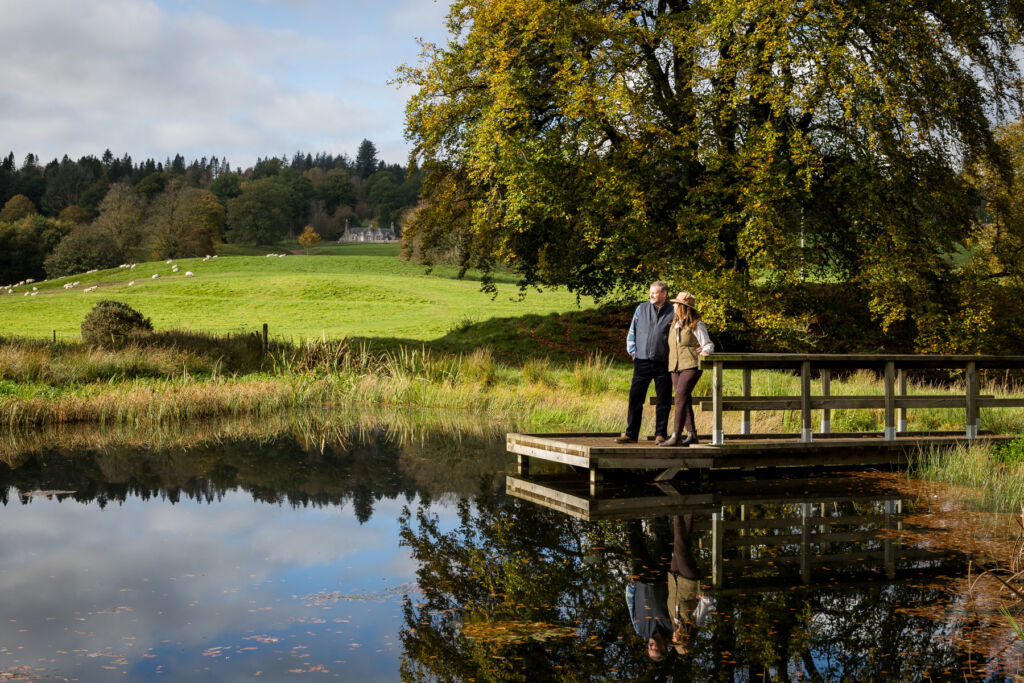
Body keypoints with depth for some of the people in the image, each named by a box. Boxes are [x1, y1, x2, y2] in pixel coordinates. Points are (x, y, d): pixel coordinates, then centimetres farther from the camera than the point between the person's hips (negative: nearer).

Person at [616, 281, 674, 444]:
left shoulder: (673, 313, 3)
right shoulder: (641, 309, 9)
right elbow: (632, 332, 15)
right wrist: (633, 352, 6)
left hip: (663, 364, -1)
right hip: (642, 362, 1)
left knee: (663, 400, 3)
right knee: (635, 398, 0)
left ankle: (660, 434, 13)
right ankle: (631, 434, 6)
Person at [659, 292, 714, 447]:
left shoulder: (696, 325, -4)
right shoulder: (674, 325, 16)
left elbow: (708, 344, -4)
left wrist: (705, 350, -23)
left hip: (691, 366, -7)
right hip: (675, 367, 7)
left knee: (680, 398, -16)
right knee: (684, 401, 7)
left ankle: (676, 436, -20)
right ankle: (691, 434, 13)